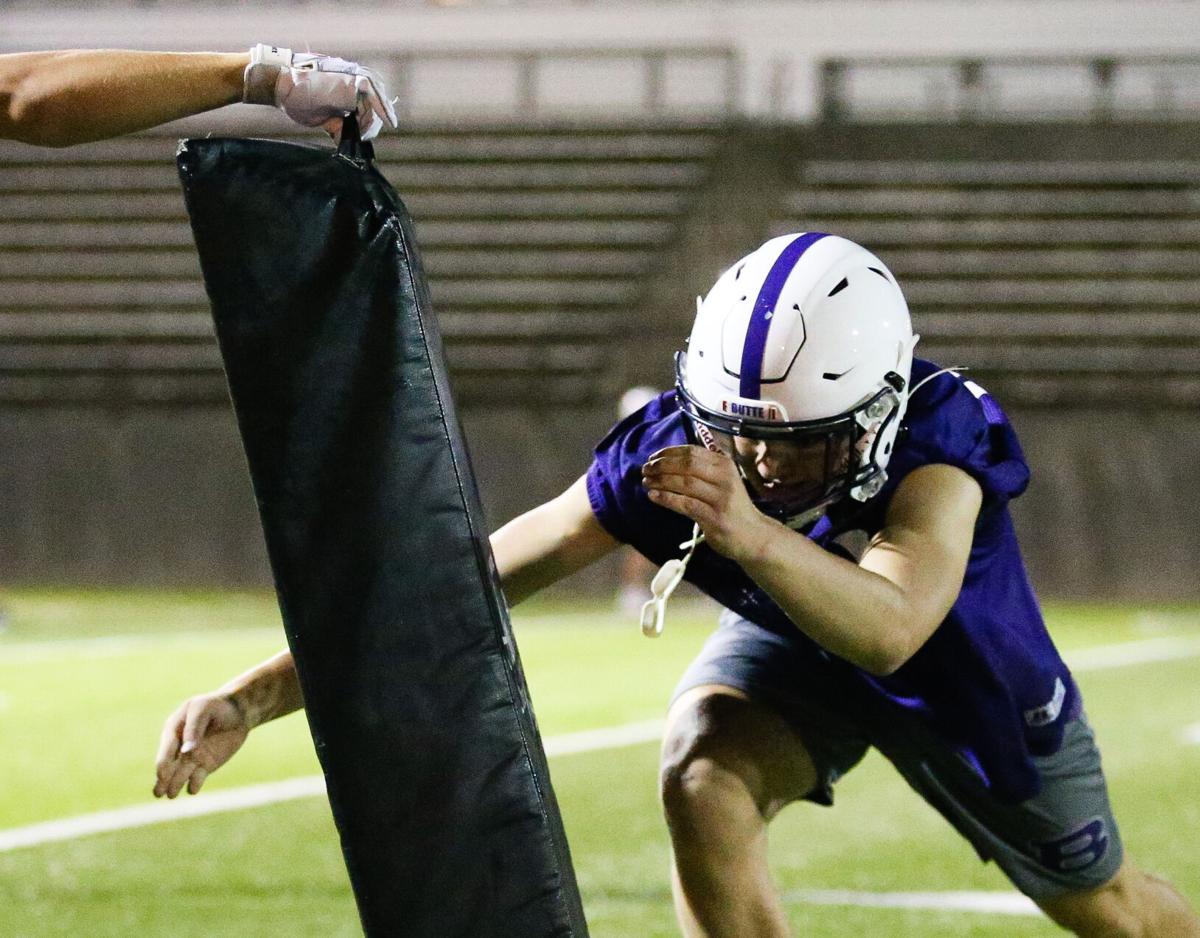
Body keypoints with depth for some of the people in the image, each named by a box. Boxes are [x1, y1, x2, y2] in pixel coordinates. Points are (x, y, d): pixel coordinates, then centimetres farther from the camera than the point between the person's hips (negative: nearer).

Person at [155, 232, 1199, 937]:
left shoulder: (937, 443, -43)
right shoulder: (675, 451, -34)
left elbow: (890, 629, -60)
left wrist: (750, 530, -77)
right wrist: (255, 697, -42)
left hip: (969, 675, -1)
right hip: (794, 651, 2)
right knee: (705, 786, -28)